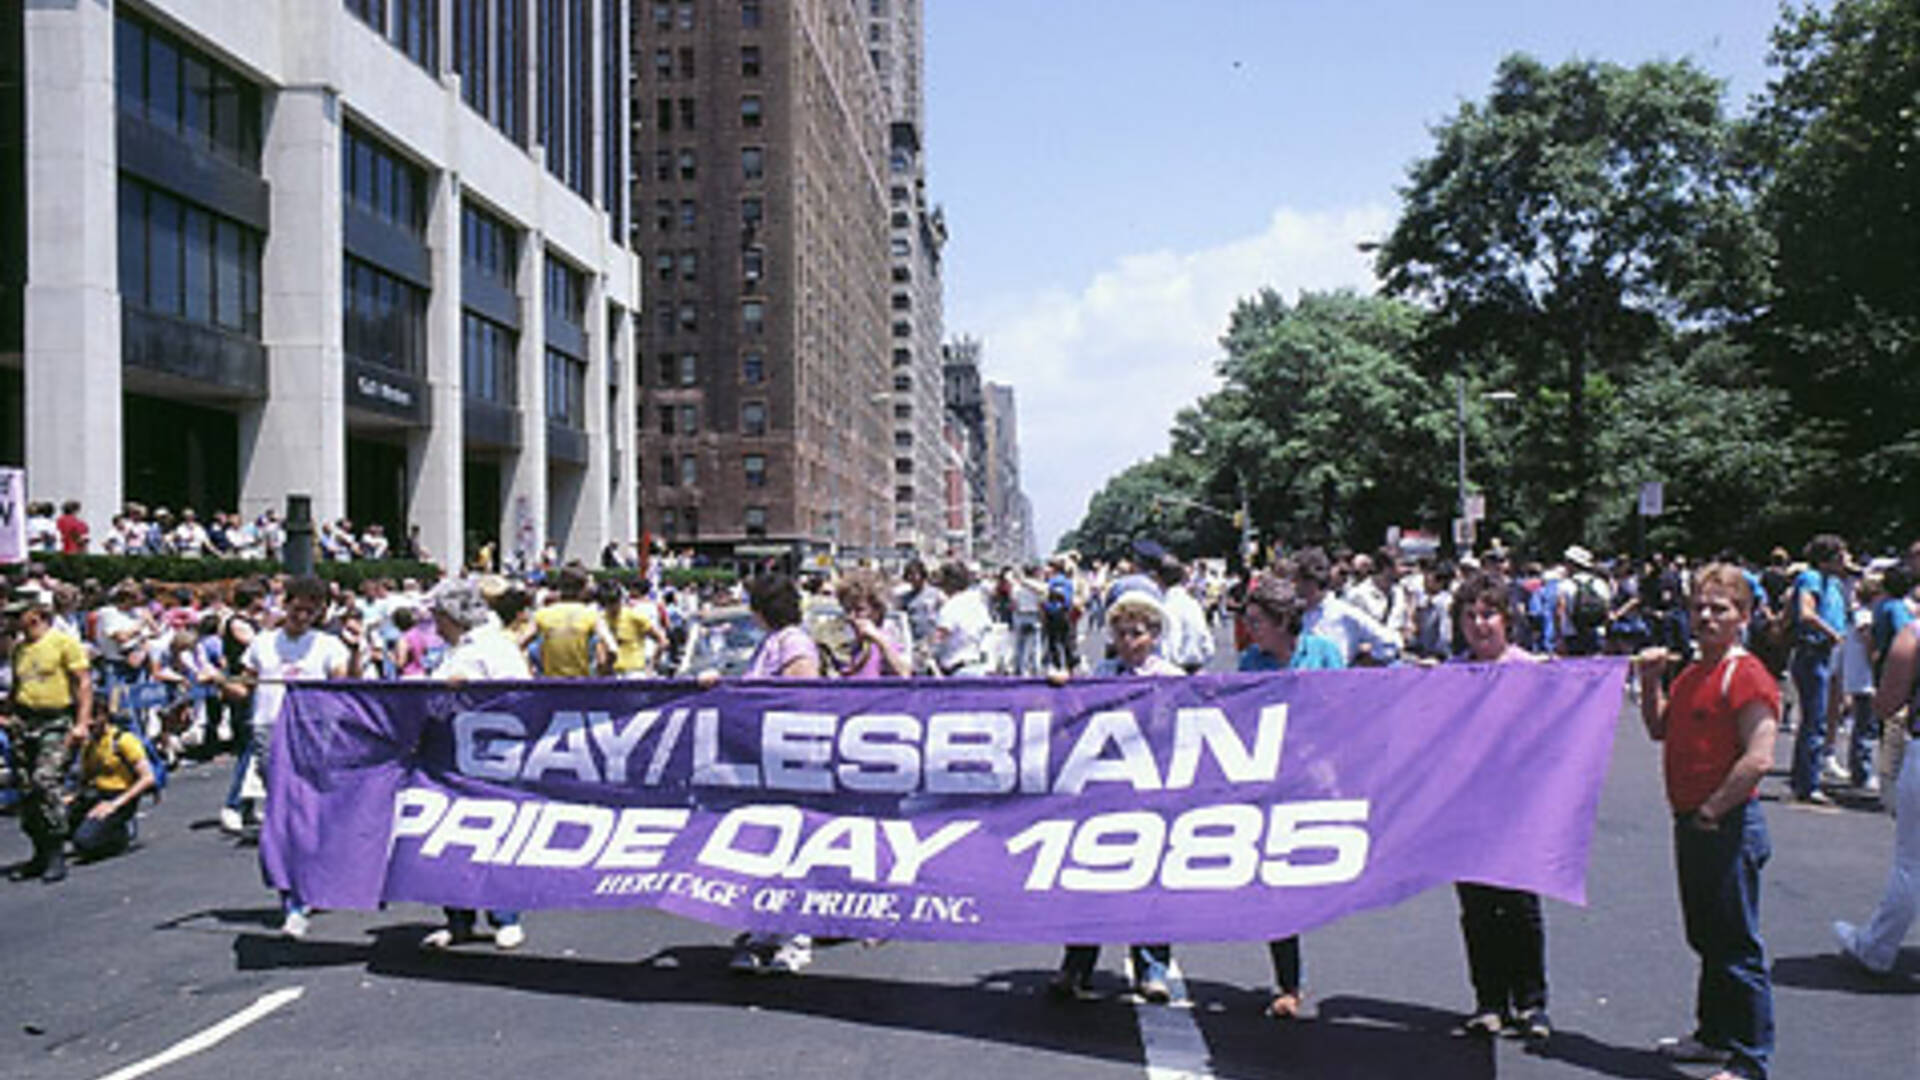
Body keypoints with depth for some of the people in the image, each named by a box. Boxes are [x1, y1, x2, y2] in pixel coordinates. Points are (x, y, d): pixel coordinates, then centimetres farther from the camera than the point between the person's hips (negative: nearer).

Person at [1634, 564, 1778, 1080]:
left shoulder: (1747, 675, -16)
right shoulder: (1691, 674, 12)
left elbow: (1758, 758, -24)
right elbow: (1660, 730, 22)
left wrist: (1711, 811, -18)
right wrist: (1650, 682, 7)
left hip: (1728, 827, -9)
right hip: (1691, 825, 10)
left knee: (1738, 946, -2)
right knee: (1707, 939, 21)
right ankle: (1714, 1035, 35)